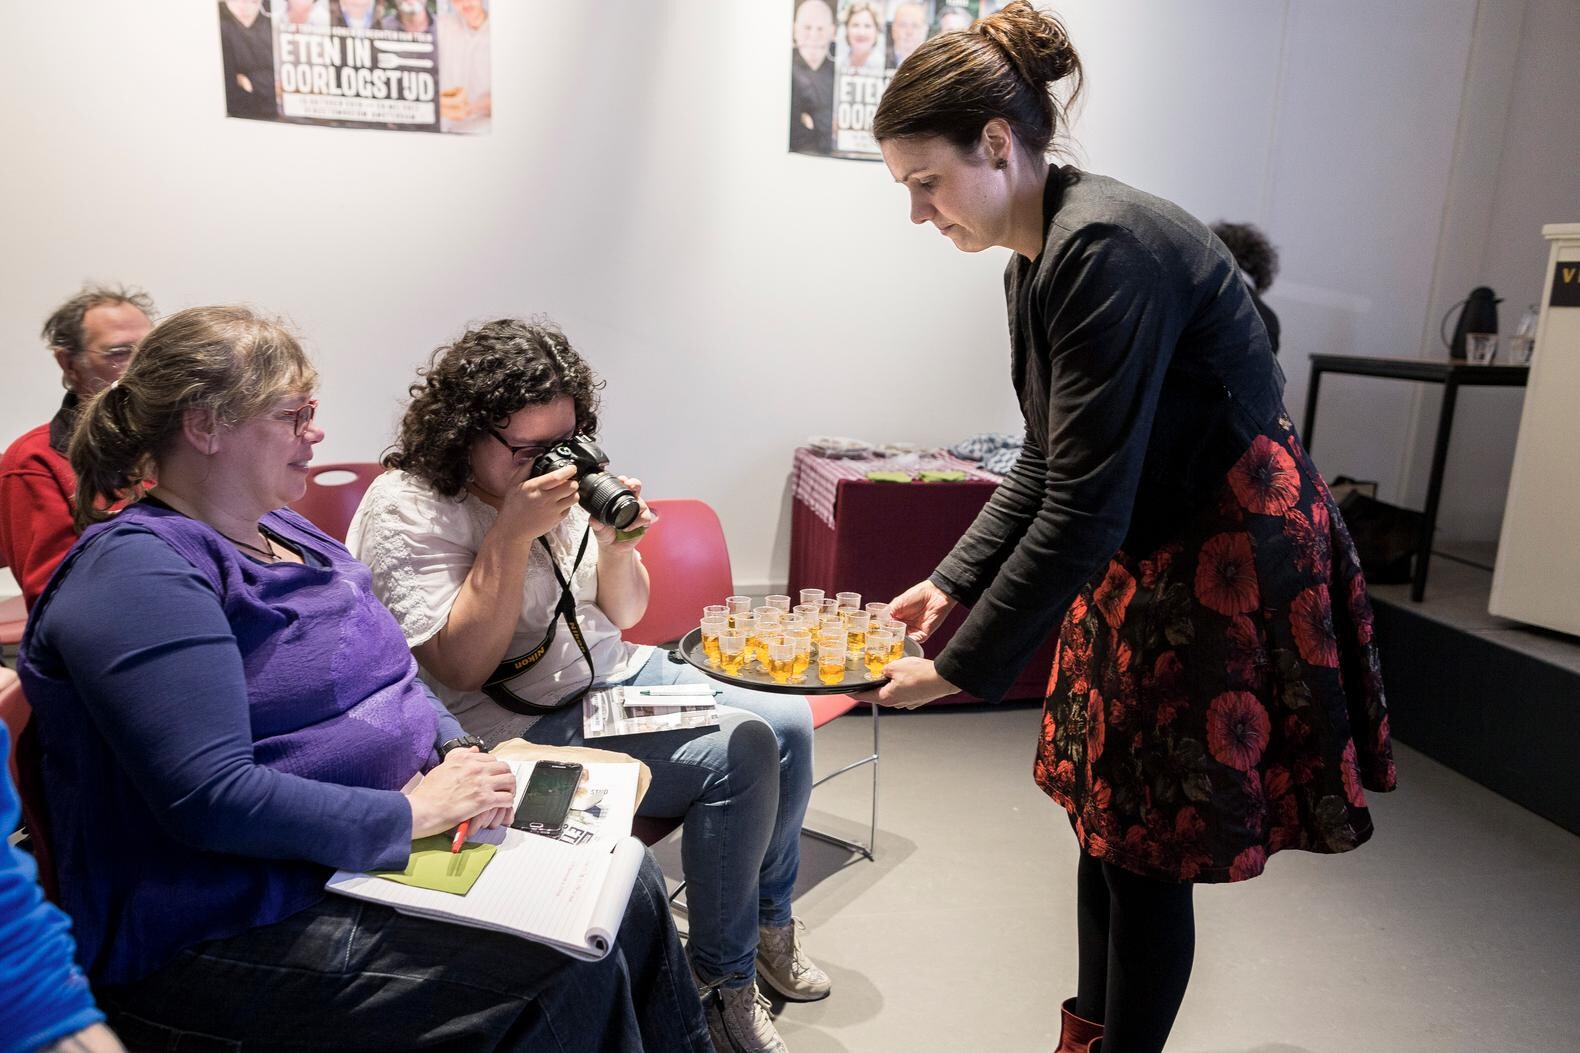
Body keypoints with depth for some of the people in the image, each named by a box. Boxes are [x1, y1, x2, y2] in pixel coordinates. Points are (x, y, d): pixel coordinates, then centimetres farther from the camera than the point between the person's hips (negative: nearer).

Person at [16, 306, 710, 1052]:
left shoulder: (292, 535, 12)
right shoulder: (140, 570, -17)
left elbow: (394, 679, 18)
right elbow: (211, 799, -25)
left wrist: (457, 751, -1)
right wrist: (412, 813, -21)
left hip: (383, 848, 9)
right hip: (239, 929, -8)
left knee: (629, 886, -4)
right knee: (572, 967, -20)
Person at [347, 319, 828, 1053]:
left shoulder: (557, 476, 2)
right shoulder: (405, 510, -15)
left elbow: (622, 617, 8)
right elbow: (459, 669, -23)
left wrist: (616, 547, -14)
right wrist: (511, 534, -26)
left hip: (618, 674, 8)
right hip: (527, 730, -7)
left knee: (790, 723, 0)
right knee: (739, 752, -22)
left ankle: (769, 922, 23)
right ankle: (722, 983, -2)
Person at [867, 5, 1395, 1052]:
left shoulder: (1107, 248, -24)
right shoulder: (1036, 263, 5)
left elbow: (1083, 509, -27)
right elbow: (1047, 465, 11)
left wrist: (959, 670, -21)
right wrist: (950, 580, 3)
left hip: (1233, 566, -9)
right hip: (1150, 554, 9)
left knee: (1147, 852, 3)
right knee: (1105, 817, 17)